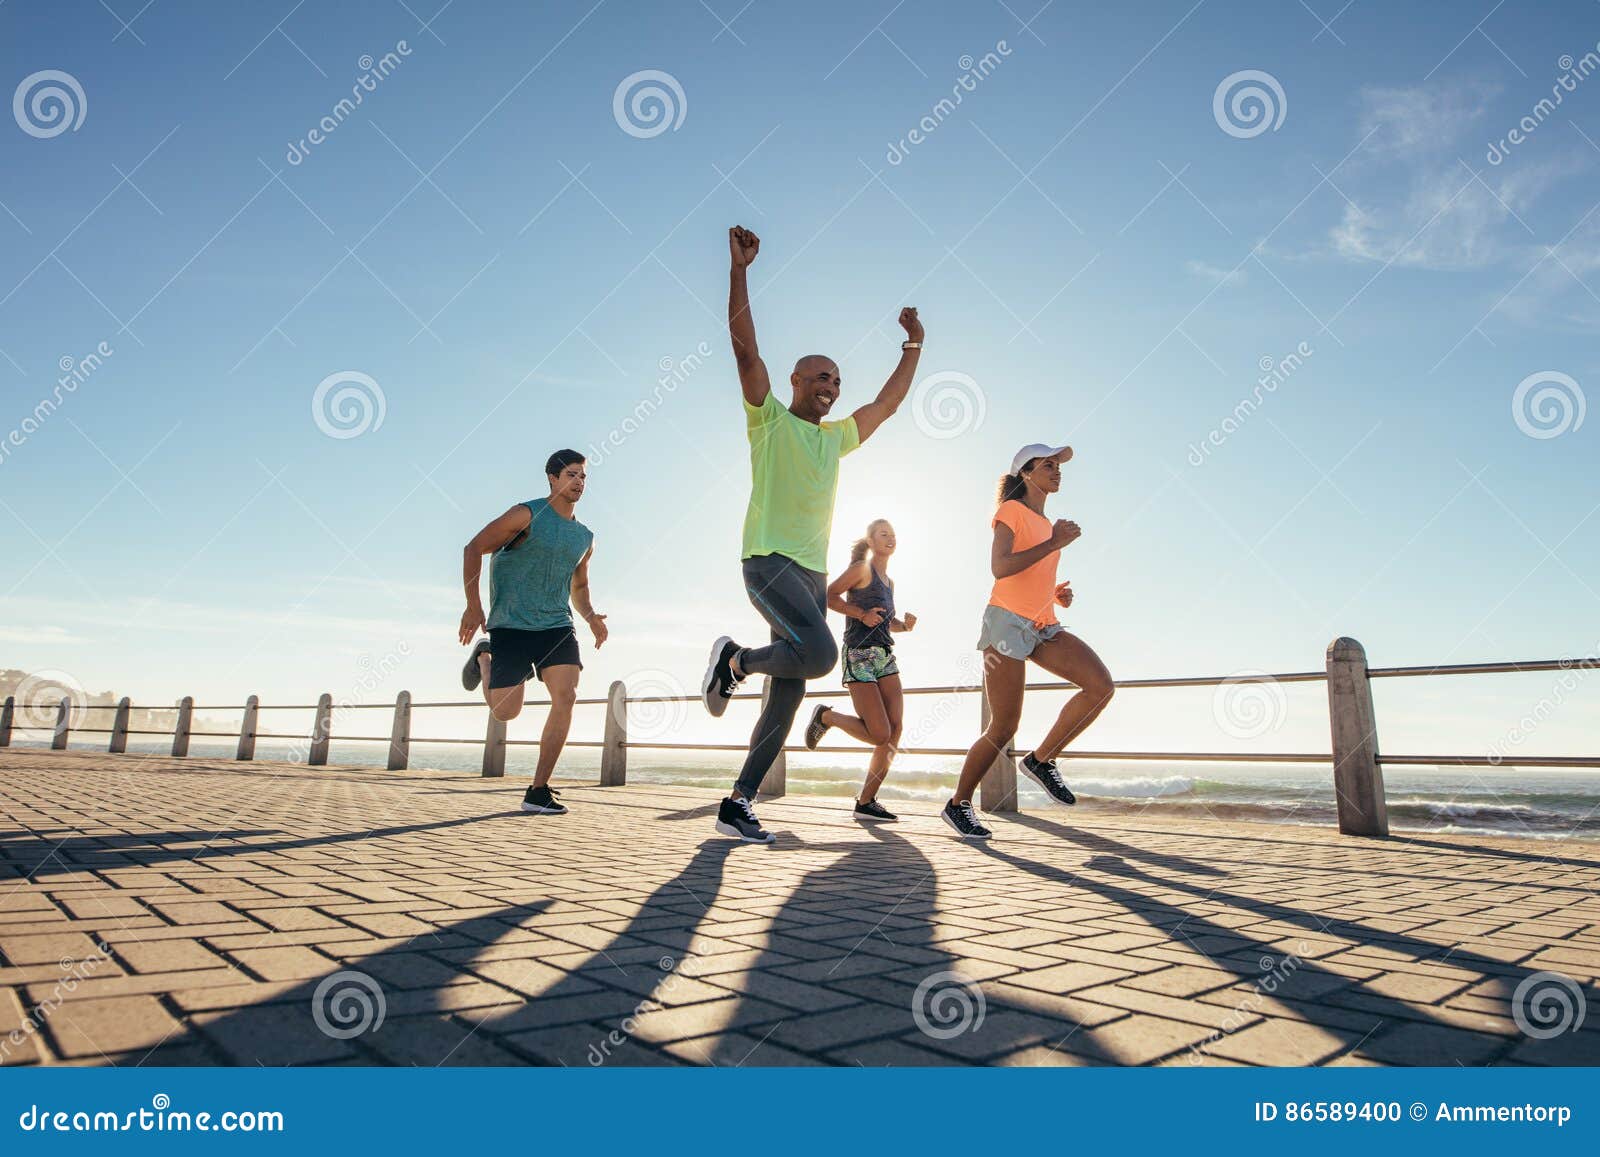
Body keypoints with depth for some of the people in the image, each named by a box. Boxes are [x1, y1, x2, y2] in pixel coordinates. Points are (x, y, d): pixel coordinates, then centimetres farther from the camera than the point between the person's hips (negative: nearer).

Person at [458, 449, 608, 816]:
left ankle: (538, 792, -6)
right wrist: (473, 605, -10)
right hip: (511, 625, -4)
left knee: (566, 698, -15)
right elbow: (474, 548, -3)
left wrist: (590, 616, 6)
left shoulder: (585, 537, 13)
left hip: (558, 626, 5)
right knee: (506, 712, -3)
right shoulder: (528, 514, -5)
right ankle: (482, 657, 32)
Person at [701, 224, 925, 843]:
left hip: (812, 572, 7)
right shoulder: (769, 419, 3)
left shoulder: (835, 437, 21)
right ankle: (735, 659, -2)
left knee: (787, 697, 2)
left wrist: (914, 345, 29)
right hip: (769, 560, -7)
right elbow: (745, 347, -8)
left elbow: (888, 403, 30)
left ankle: (738, 803, 9)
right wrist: (739, 268, -13)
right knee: (821, 653, -30)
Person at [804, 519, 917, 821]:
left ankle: (866, 802, 3)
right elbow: (828, 595, -7)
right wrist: (862, 614, -15)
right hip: (859, 656, -8)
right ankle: (826, 717, 11)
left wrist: (906, 624, 9)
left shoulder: (888, 581, 22)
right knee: (879, 735, -14)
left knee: (895, 733, -5)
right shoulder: (862, 568, 0)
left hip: (886, 657, 8)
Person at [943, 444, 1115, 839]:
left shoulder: (1046, 524, 22)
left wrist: (1058, 594, 10)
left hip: (1042, 626, 7)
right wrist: (1054, 543, -17)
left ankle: (1041, 760, -1)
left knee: (1101, 684, -15)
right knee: (1004, 728, -7)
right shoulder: (1012, 510, -2)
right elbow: (1000, 568, -18)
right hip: (1008, 621, -7)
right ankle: (959, 804, 11)